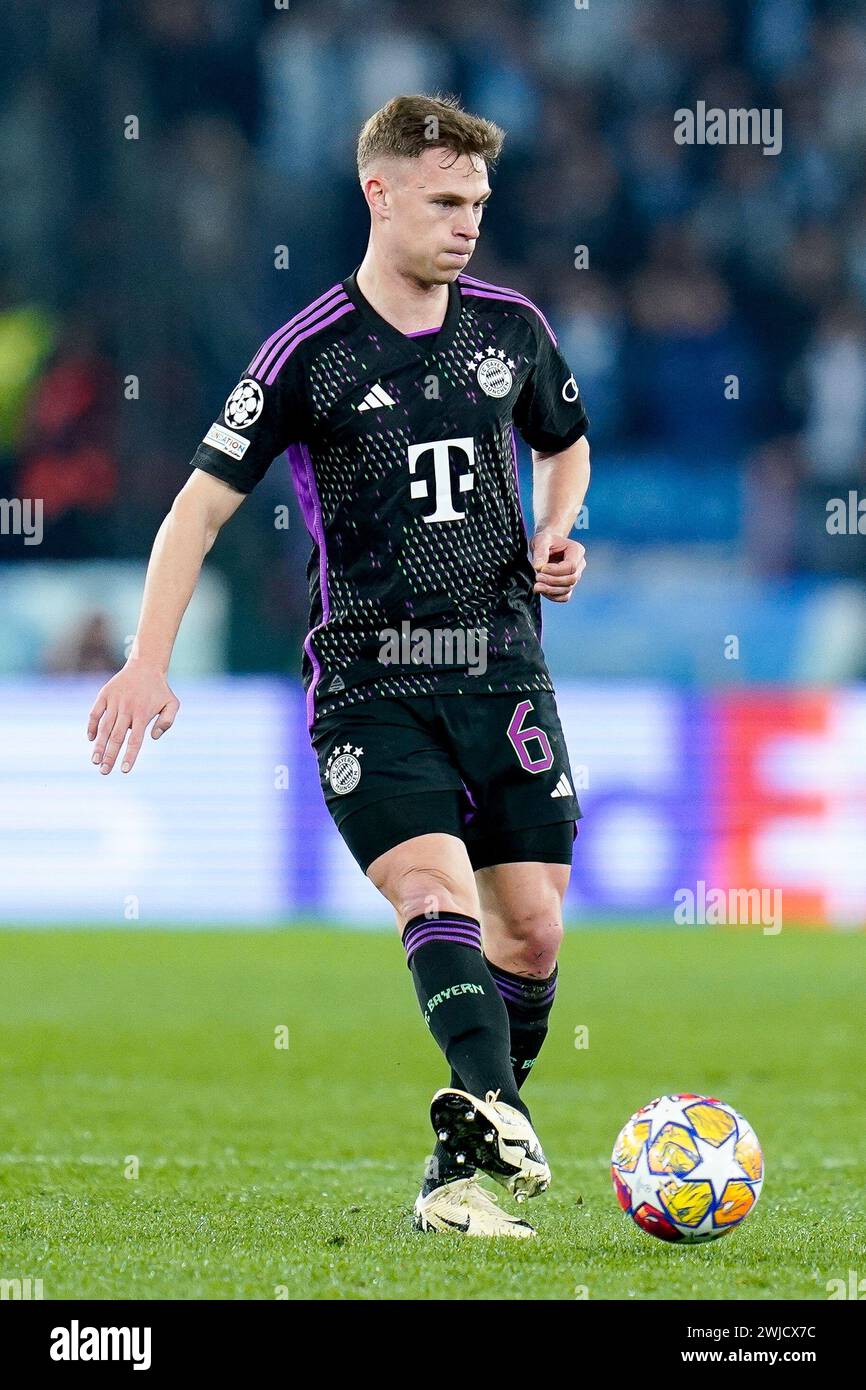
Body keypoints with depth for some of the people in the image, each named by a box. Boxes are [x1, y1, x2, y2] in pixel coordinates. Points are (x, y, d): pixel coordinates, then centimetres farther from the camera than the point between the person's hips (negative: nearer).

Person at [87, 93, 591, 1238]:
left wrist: (555, 534, 5)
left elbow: (566, 445, 27)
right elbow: (203, 503, -2)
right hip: (370, 689, -4)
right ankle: (492, 1119, -38)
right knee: (438, 895, -23)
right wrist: (149, 663, -11)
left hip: (503, 672, 4)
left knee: (531, 929, 2)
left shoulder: (512, 326, 7)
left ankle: (469, 1161, 22)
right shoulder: (310, 353, -5)